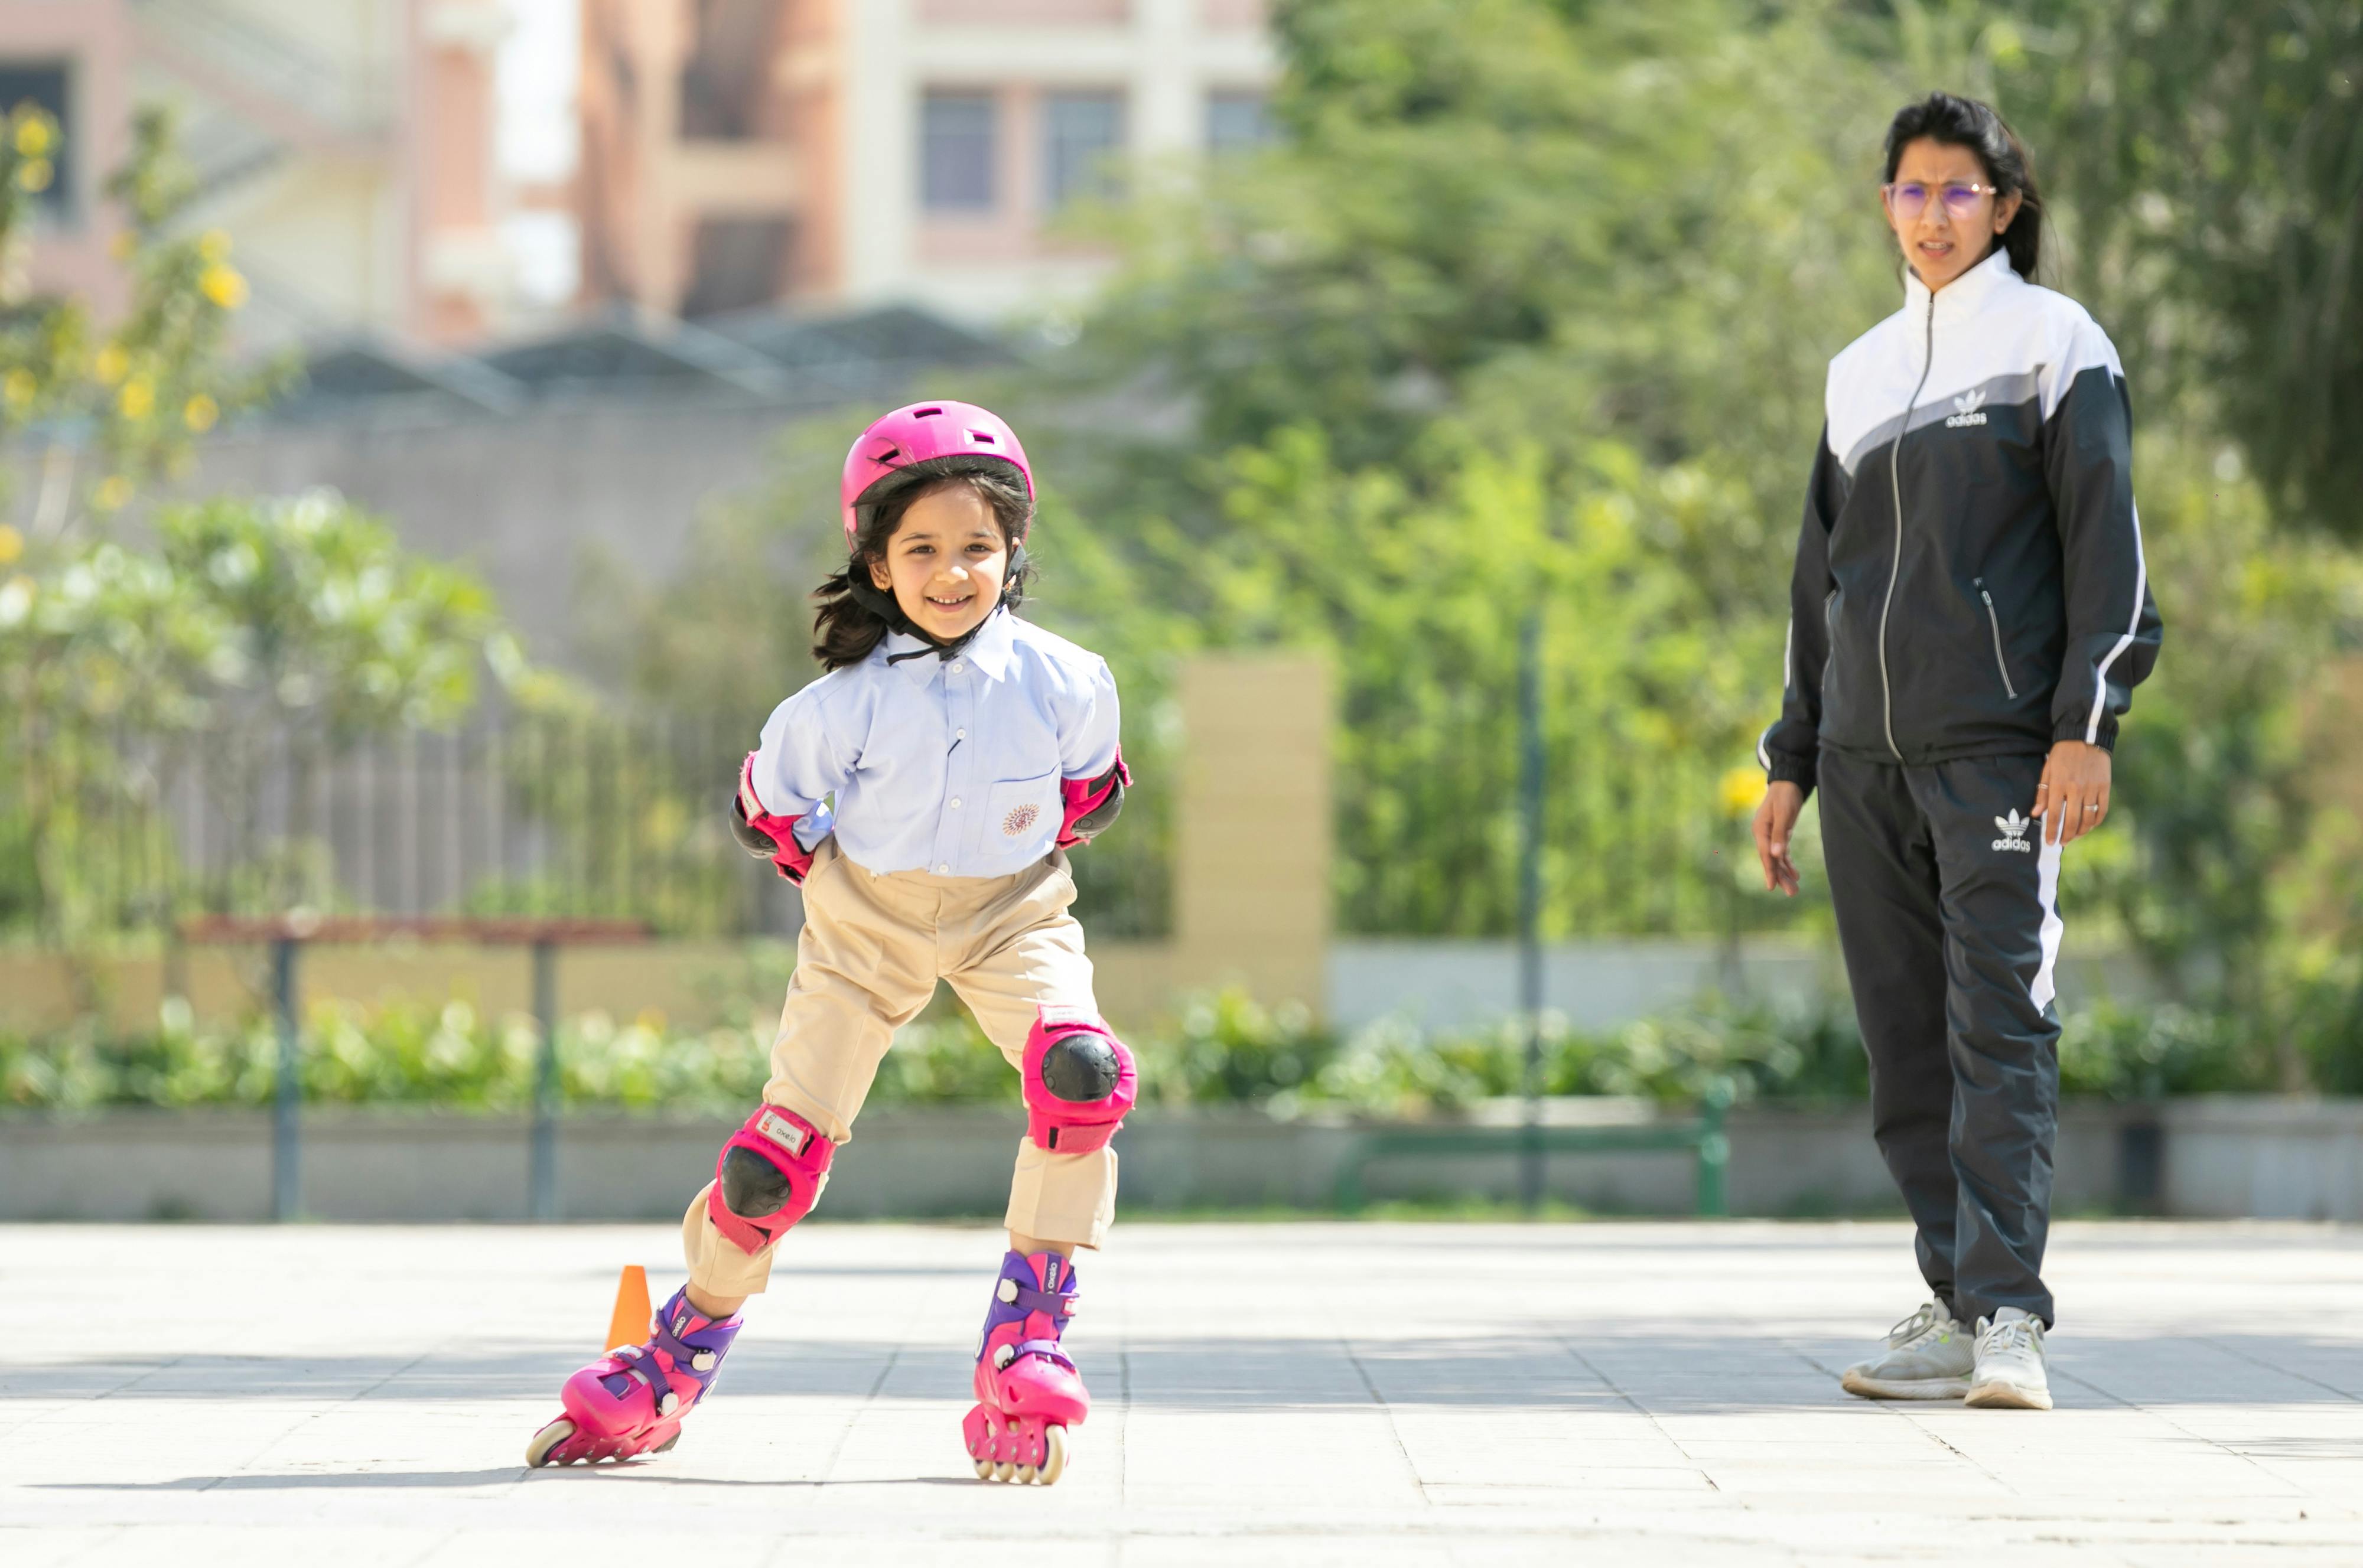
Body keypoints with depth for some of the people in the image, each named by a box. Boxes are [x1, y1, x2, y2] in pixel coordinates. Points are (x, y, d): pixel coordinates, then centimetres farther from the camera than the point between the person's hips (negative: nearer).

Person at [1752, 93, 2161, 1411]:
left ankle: (2009, 1319, -19)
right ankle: (1956, 1310, 7)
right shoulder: (1861, 372, 18)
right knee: (1907, 1037, 3)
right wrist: (1791, 759, 19)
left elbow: (2107, 545, -3)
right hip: (1866, 751, 6)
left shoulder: (2058, 346, 3)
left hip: (1999, 744, -5)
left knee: (2000, 1019, -14)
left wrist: (2088, 724, -13)